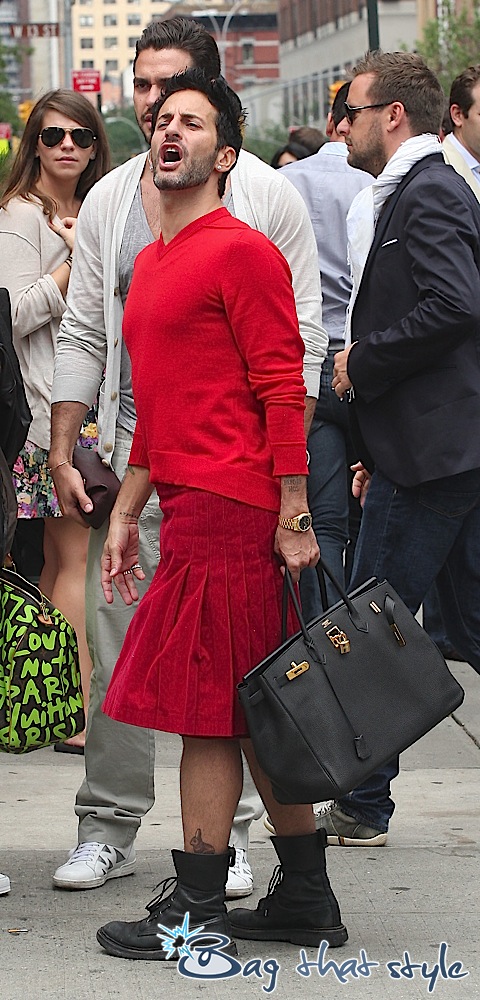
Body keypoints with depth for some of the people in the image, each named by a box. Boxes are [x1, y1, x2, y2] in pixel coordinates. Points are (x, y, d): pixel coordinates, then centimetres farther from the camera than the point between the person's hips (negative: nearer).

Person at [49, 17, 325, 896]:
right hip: (131, 453, 3)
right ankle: (108, 829, 10)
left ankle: (226, 835, 9)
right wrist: (62, 454, 4)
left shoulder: (266, 196, 1)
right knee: (117, 652, 2)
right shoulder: (109, 200, 10)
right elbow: (82, 335, 12)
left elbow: (301, 340, 0)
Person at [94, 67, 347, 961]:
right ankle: (306, 898, 17)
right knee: (254, 712, 11)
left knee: (205, 707, -5)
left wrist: (293, 516, -16)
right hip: (192, 510, 9)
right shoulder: (150, 264, 19)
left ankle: (195, 911, 1)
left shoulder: (241, 252, -8)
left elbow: (283, 389, -12)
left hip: (229, 513, -9)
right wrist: (125, 513, 20)